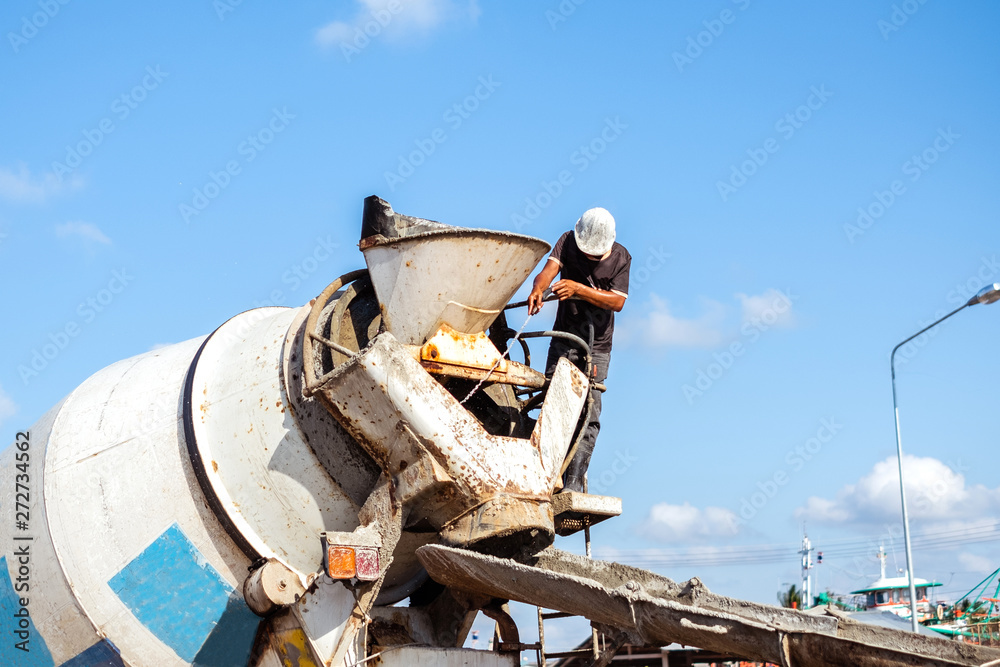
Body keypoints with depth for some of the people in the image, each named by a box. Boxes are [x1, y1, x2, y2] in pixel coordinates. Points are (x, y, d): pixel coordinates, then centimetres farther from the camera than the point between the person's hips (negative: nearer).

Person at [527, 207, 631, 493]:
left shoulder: (621, 257, -5)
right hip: (563, 340, 1)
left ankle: (573, 484, -9)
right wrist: (538, 288, -42)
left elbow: (617, 301, -15)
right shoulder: (567, 241, -2)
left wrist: (578, 289, -26)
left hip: (597, 346, -1)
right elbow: (550, 268, -19)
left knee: (588, 415, -9)